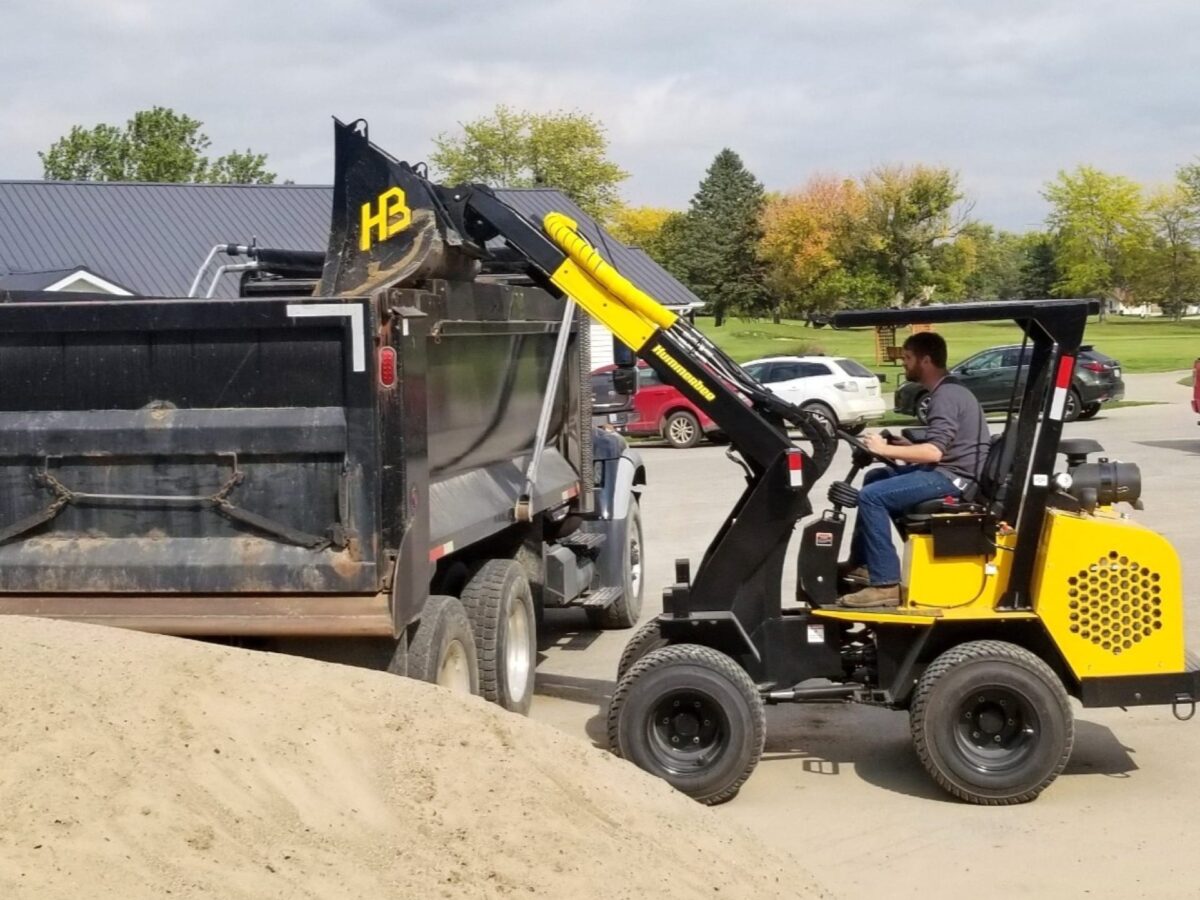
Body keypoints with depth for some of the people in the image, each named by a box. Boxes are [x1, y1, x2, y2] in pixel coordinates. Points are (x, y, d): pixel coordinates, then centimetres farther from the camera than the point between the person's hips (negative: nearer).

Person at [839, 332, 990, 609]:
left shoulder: (946, 396, -16)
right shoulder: (947, 391, 17)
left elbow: (934, 452, -25)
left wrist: (885, 449, -17)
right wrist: (903, 446, 11)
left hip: (954, 477, -11)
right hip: (949, 471, 11)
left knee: (872, 496, -20)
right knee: (876, 478, 21)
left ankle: (885, 584, -22)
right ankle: (862, 564, 22)